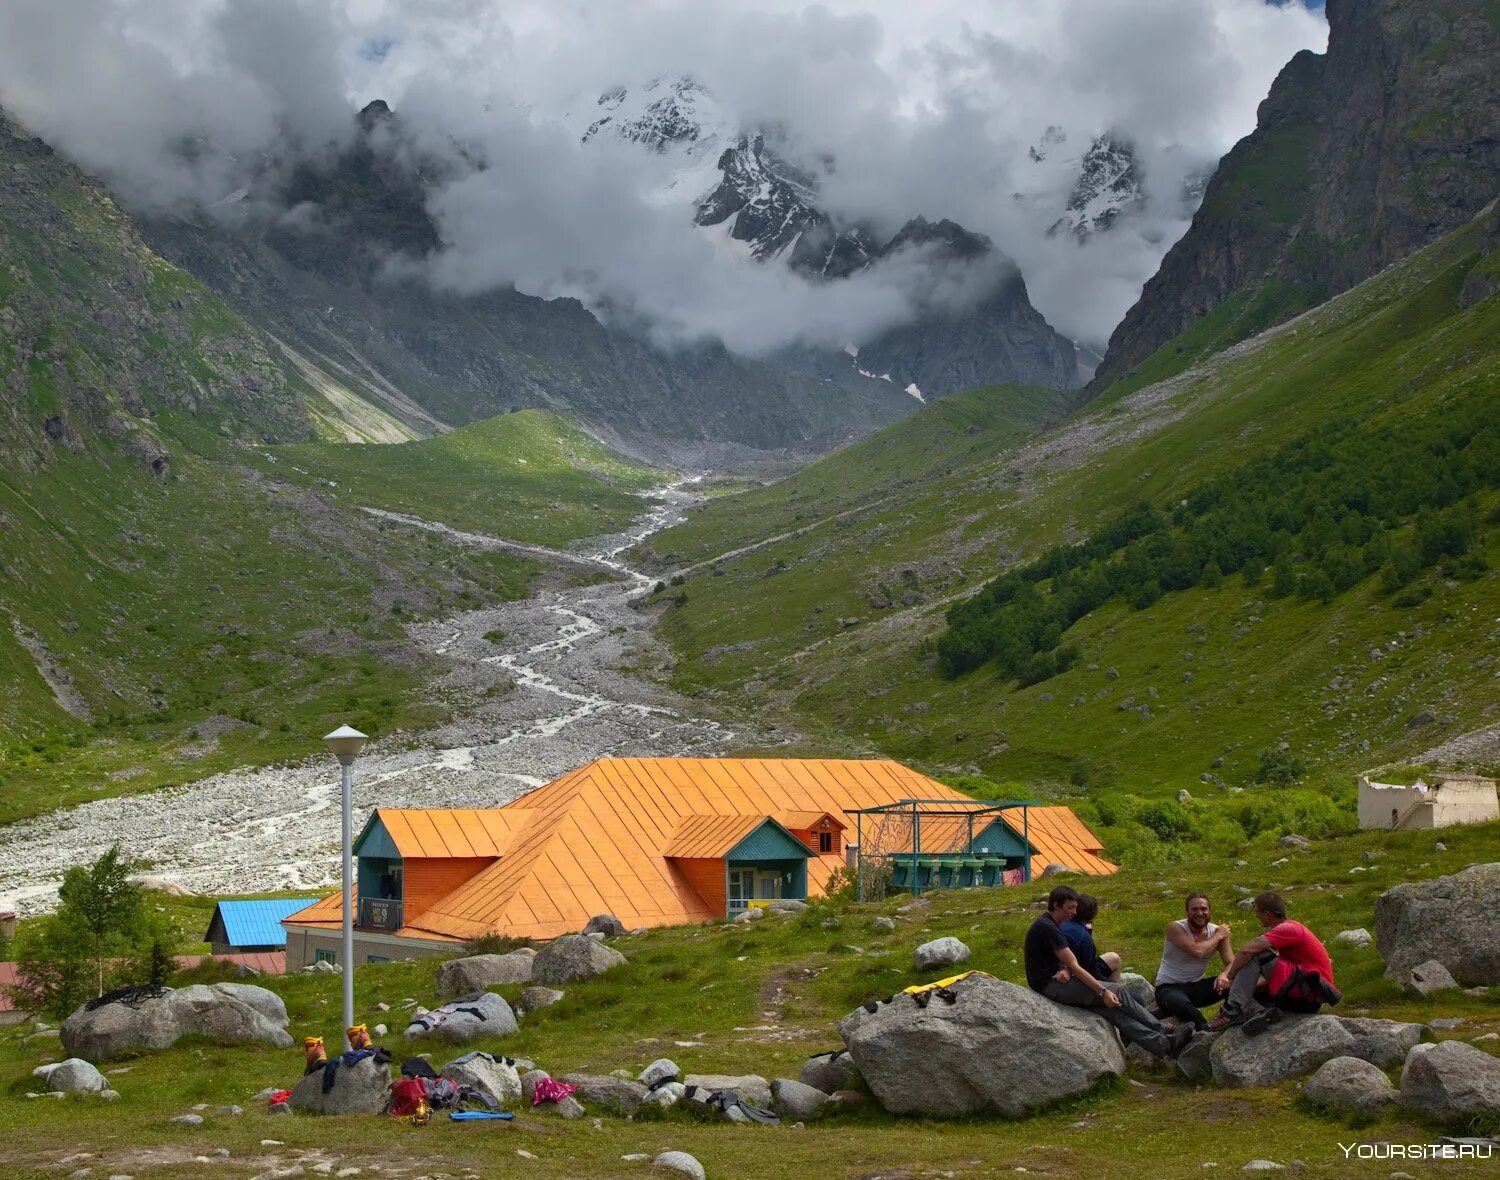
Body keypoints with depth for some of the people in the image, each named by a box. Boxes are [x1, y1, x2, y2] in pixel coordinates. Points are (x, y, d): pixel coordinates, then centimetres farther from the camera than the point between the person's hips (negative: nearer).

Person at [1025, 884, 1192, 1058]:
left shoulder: (1050, 925, 16)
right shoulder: (1047, 928, -18)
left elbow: (1068, 962, 15)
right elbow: (1074, 966, -20)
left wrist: (1066, 970, -11)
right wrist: (1103, 991, -19)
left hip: (1055, 981, 10)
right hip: (1050, 986, -10)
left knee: (1109, 1008, -5)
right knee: (1117, 992, -12)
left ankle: (1162, 1045, -12)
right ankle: (1161, 1033, -4)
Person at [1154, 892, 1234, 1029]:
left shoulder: (1217, 930, -2)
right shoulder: (1175, 928, -18)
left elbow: (1232, 963, -10)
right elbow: (1197, 951, -33)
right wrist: (1218, 937, -14)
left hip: (1197, 986, 5)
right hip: (1169, 987, -5)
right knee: (1180, 1003, -41)